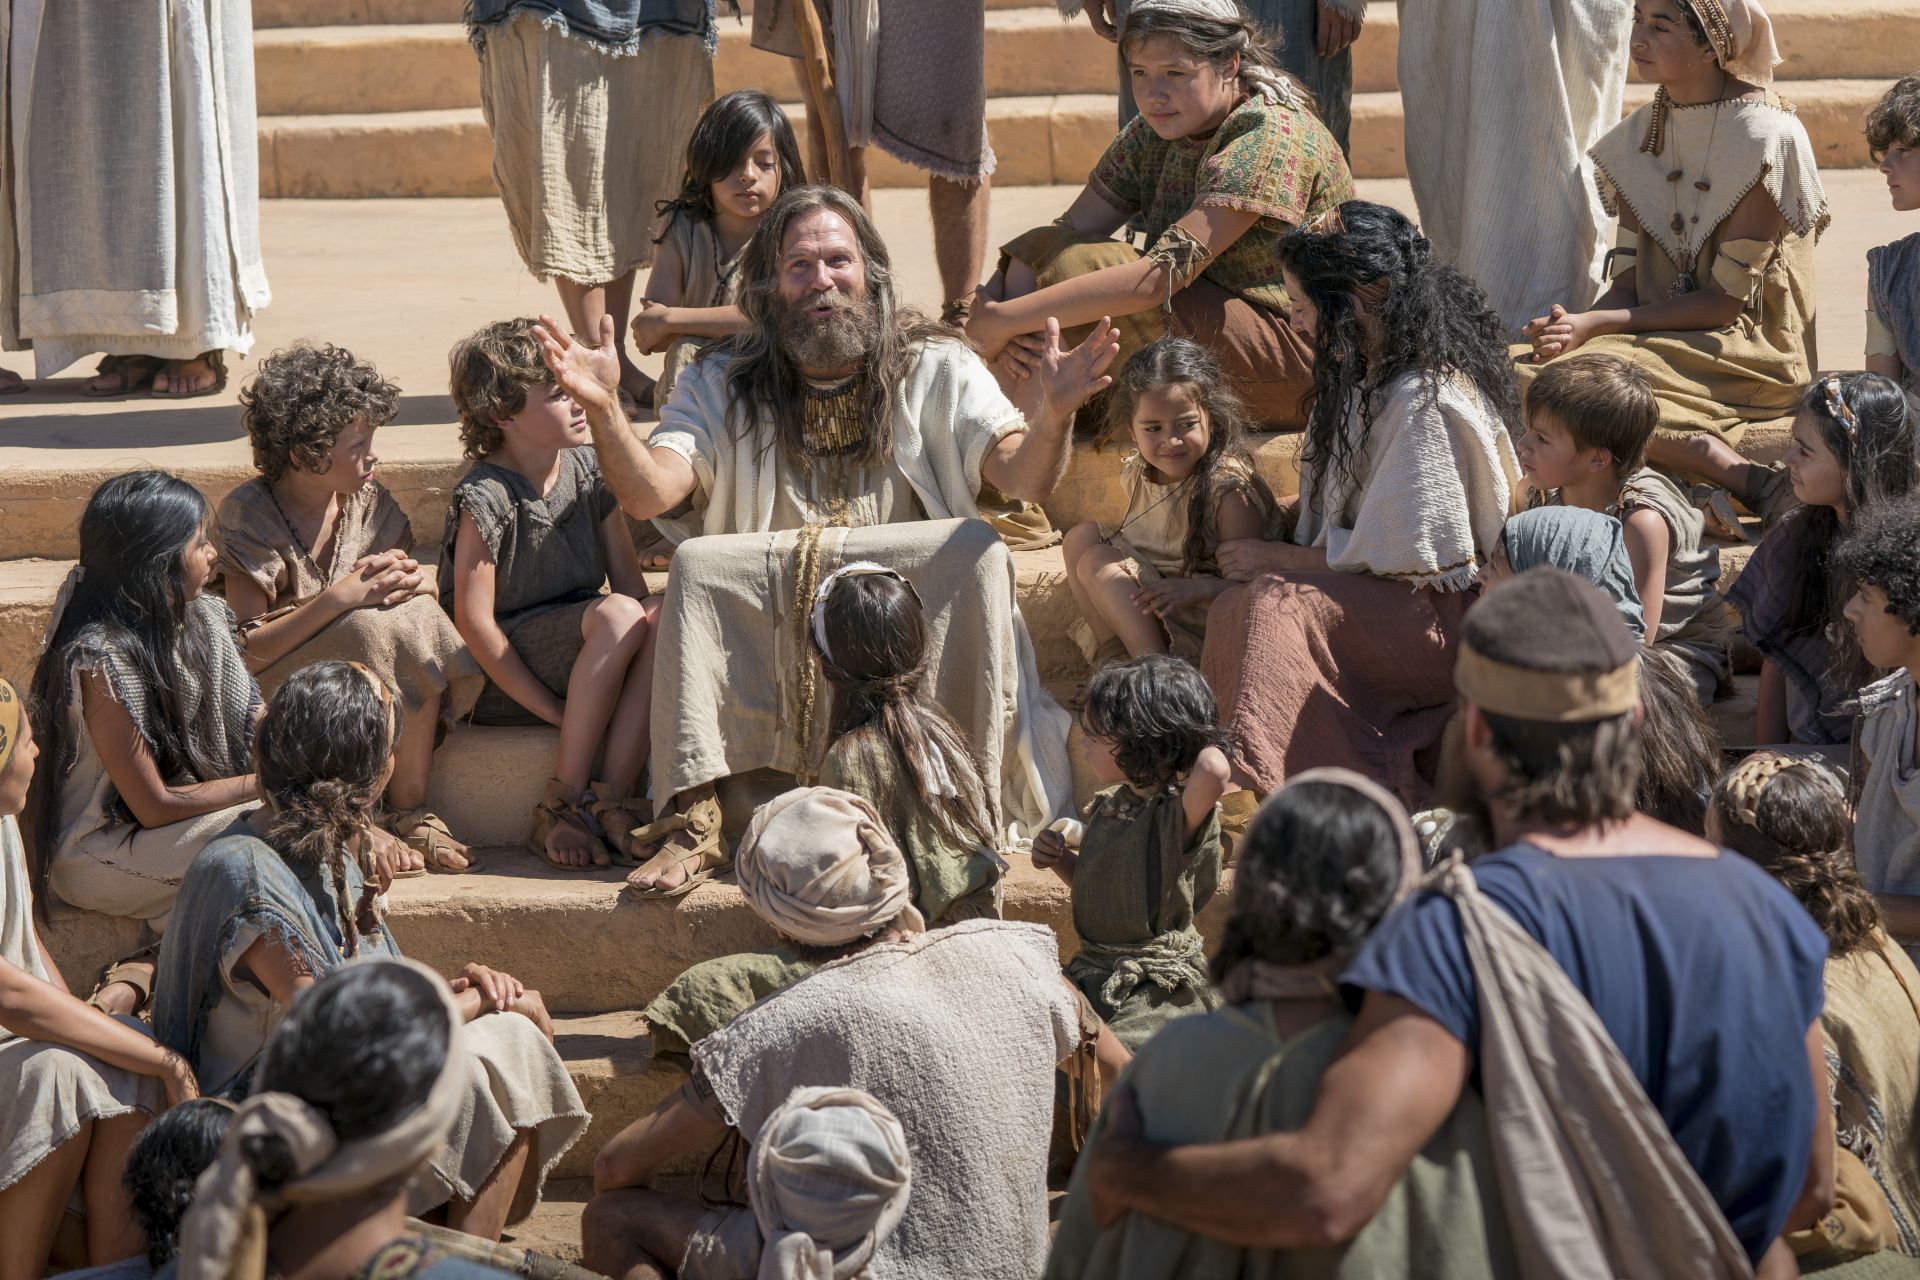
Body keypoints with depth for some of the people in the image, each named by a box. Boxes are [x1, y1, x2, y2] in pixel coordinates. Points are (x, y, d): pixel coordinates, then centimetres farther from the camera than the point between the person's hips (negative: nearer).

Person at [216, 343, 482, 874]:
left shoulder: (368, 502, 3)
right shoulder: (248, 516, -14)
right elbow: (245, 649, -20)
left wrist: (412, 581, -18)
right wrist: (343, 596, -28)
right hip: (270, 692, -5)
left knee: (419, 616, -24)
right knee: (372, 628, -31)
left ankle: (409, 810, -19)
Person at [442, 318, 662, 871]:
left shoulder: (587, 471, 4)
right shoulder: (486, 498, -16)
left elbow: (633, 584, 5)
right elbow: (473, 622, -18)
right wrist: (558, 712, -20)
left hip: (577, 654, 6)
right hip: (497, 679, -6)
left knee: (666, 613, -23)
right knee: (615, 615, -32)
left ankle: (611, 799, -23)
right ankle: (561, 804, -23)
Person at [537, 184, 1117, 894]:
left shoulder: (937, 370, 8)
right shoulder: (724, 385, 10)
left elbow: (1023, 477, -7)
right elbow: (649, 493, -5)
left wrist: (1052, 415, -30)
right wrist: (603, 408, -23)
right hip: (768, 625, 1)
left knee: (978, 551, -28)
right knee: (695, 564, -25)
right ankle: (695, 819, -28)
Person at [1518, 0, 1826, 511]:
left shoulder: (1764, 135, -12)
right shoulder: (1642, 134, 10)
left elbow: (1727, 299, -14)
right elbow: (1628, 282, 7)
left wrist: (1596, 324, -19)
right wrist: (1573, 324, -16)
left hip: (1750, 351, -7)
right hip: (1661, 333, 7)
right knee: (1526, 371, -17)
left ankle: (1752, 481, -28)